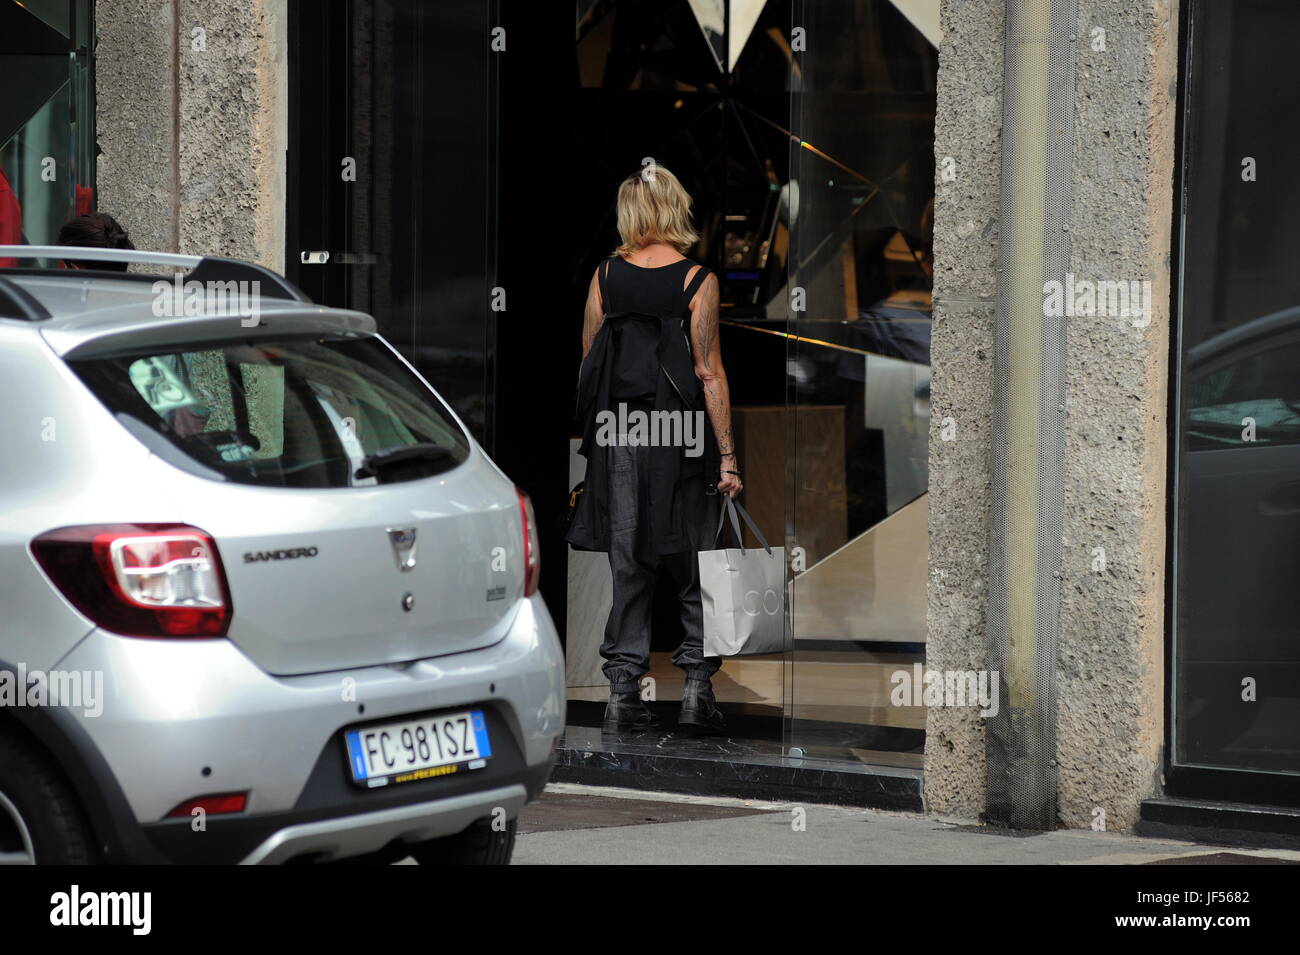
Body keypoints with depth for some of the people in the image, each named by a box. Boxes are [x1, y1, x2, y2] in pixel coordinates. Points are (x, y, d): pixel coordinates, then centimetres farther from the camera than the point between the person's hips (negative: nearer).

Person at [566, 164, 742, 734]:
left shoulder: (605, 275, 3)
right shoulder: (696, 281, -7)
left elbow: (588, 361, 6)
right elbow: (709, 374, -8)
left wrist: (592, 434, 16)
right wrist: (727, 456, -6)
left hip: (616, 431, 3)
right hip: (680, 431, -3)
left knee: (629, 564, 8)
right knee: (695, 565, 7)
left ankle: (623, 691, 6)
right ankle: (697, 684, 1)